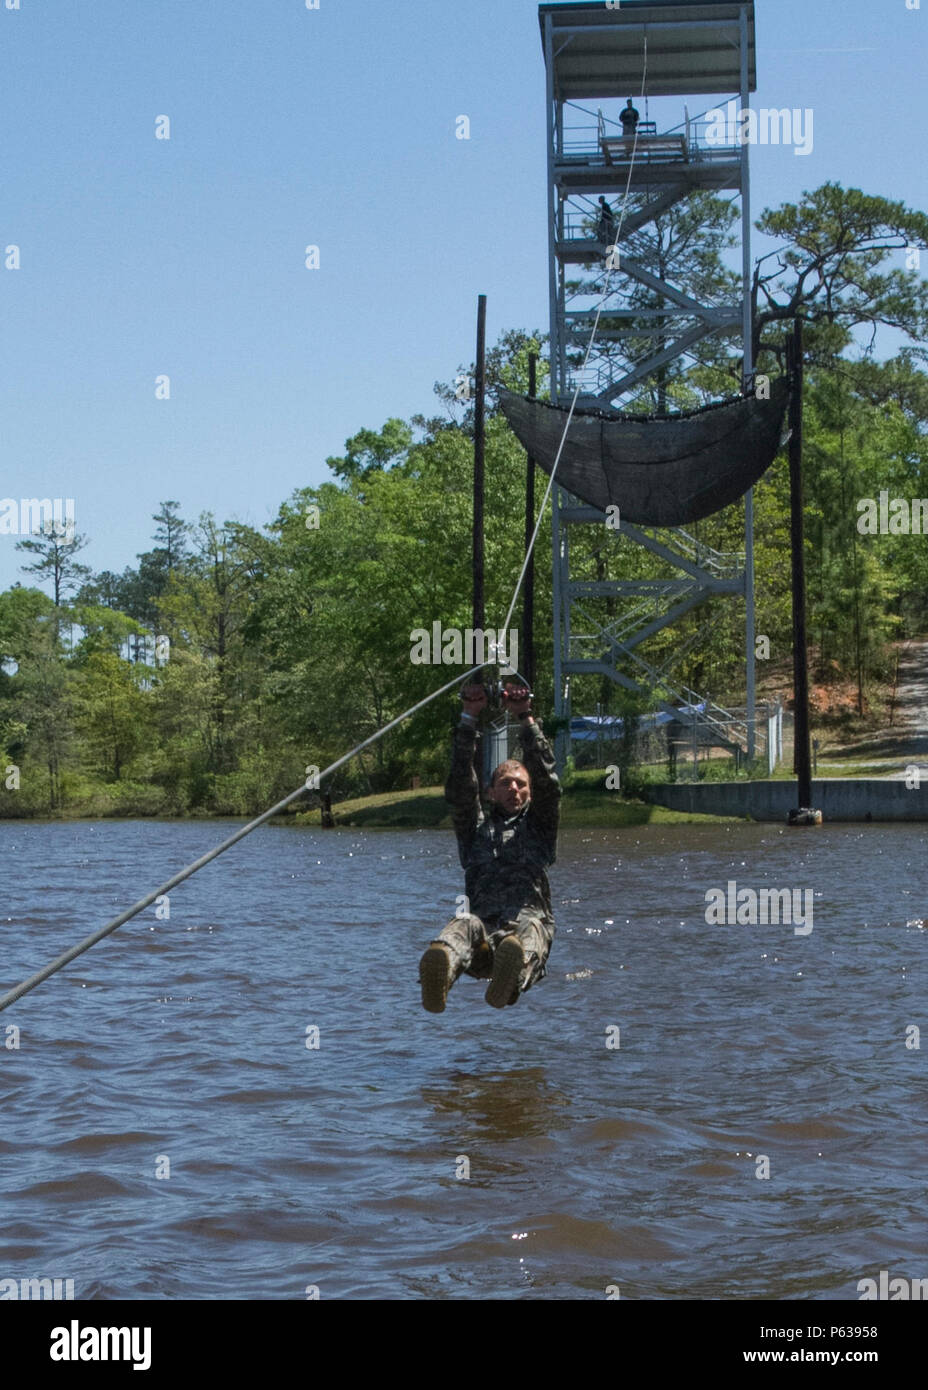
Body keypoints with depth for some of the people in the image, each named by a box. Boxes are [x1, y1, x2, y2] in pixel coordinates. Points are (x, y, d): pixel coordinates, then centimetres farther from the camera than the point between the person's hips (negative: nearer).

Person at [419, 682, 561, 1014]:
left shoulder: (538, 827, 31)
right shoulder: (475, 828, 33)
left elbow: (547, 780, 17)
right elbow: (460, 785, 20)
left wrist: (525, 717, 13)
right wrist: (469, 718, 13)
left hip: (529, 917, 0)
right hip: (484, 925, 0)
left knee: (528, 928, -40)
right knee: (464, 924, -38)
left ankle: (514, 972, -76)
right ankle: (439, 972, -73)